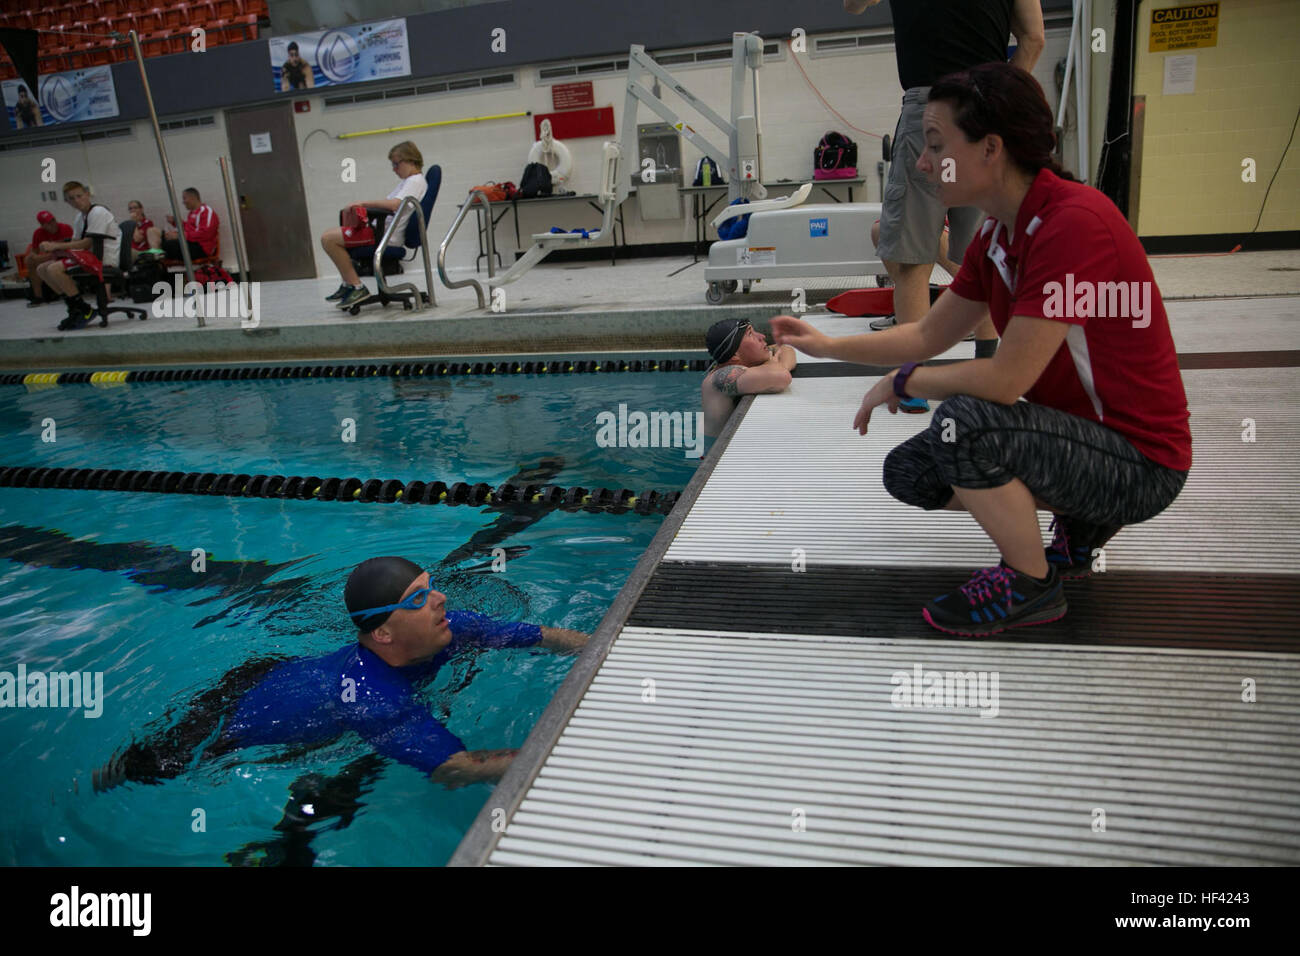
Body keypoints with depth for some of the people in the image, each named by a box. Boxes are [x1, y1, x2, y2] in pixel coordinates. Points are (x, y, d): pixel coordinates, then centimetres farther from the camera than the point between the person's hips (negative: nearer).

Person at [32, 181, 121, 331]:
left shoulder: (98, 212, -11)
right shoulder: (80, 217, 18)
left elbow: (88, 243, -15)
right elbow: (75, 243, 14)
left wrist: (56, 246, -13)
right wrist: (53, 249, -5)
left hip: (105, 259, -10)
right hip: (91, 256, 10)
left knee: (55, 269, -25)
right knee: (42, 269, 8)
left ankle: (85, 311, -15)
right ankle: (74, 308, 6)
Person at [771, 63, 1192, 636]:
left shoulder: (1074, 223, -26)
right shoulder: (998, 234, 3)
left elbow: (1006, 379, -29)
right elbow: (929, 336, 11)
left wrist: (902, 382, -13)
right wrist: (826, 346, 3)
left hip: (1139, 462, -9)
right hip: (1077, 432, 9)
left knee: (962, 421, -31)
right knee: (908, 472, 4)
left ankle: (1031, 587, -7)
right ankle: (1080, 521, 15)